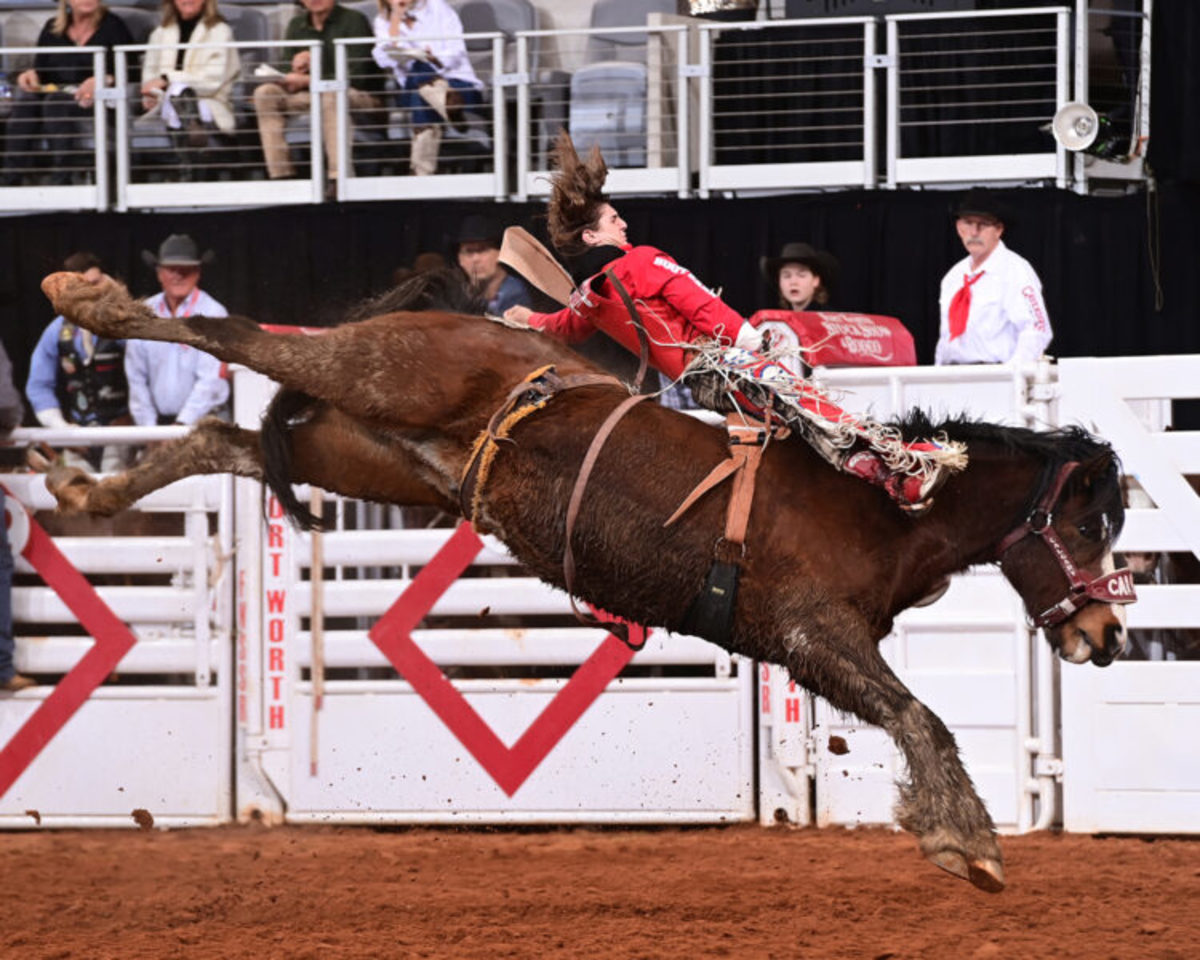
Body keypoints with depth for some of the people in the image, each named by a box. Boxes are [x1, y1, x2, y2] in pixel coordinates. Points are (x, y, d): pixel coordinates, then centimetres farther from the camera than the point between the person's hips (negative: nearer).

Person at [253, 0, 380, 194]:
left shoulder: (353, 21, -6)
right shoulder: (296, 25, 13)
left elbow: (355, 76, -15)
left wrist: (308, 81, -18)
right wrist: (296, 70, -13)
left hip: (357, 95, -6)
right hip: (308, 96, 6)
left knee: (329, 96, -39)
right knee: (265, 93, -16)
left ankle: (338, 179, -46)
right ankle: (281, 175, -23)